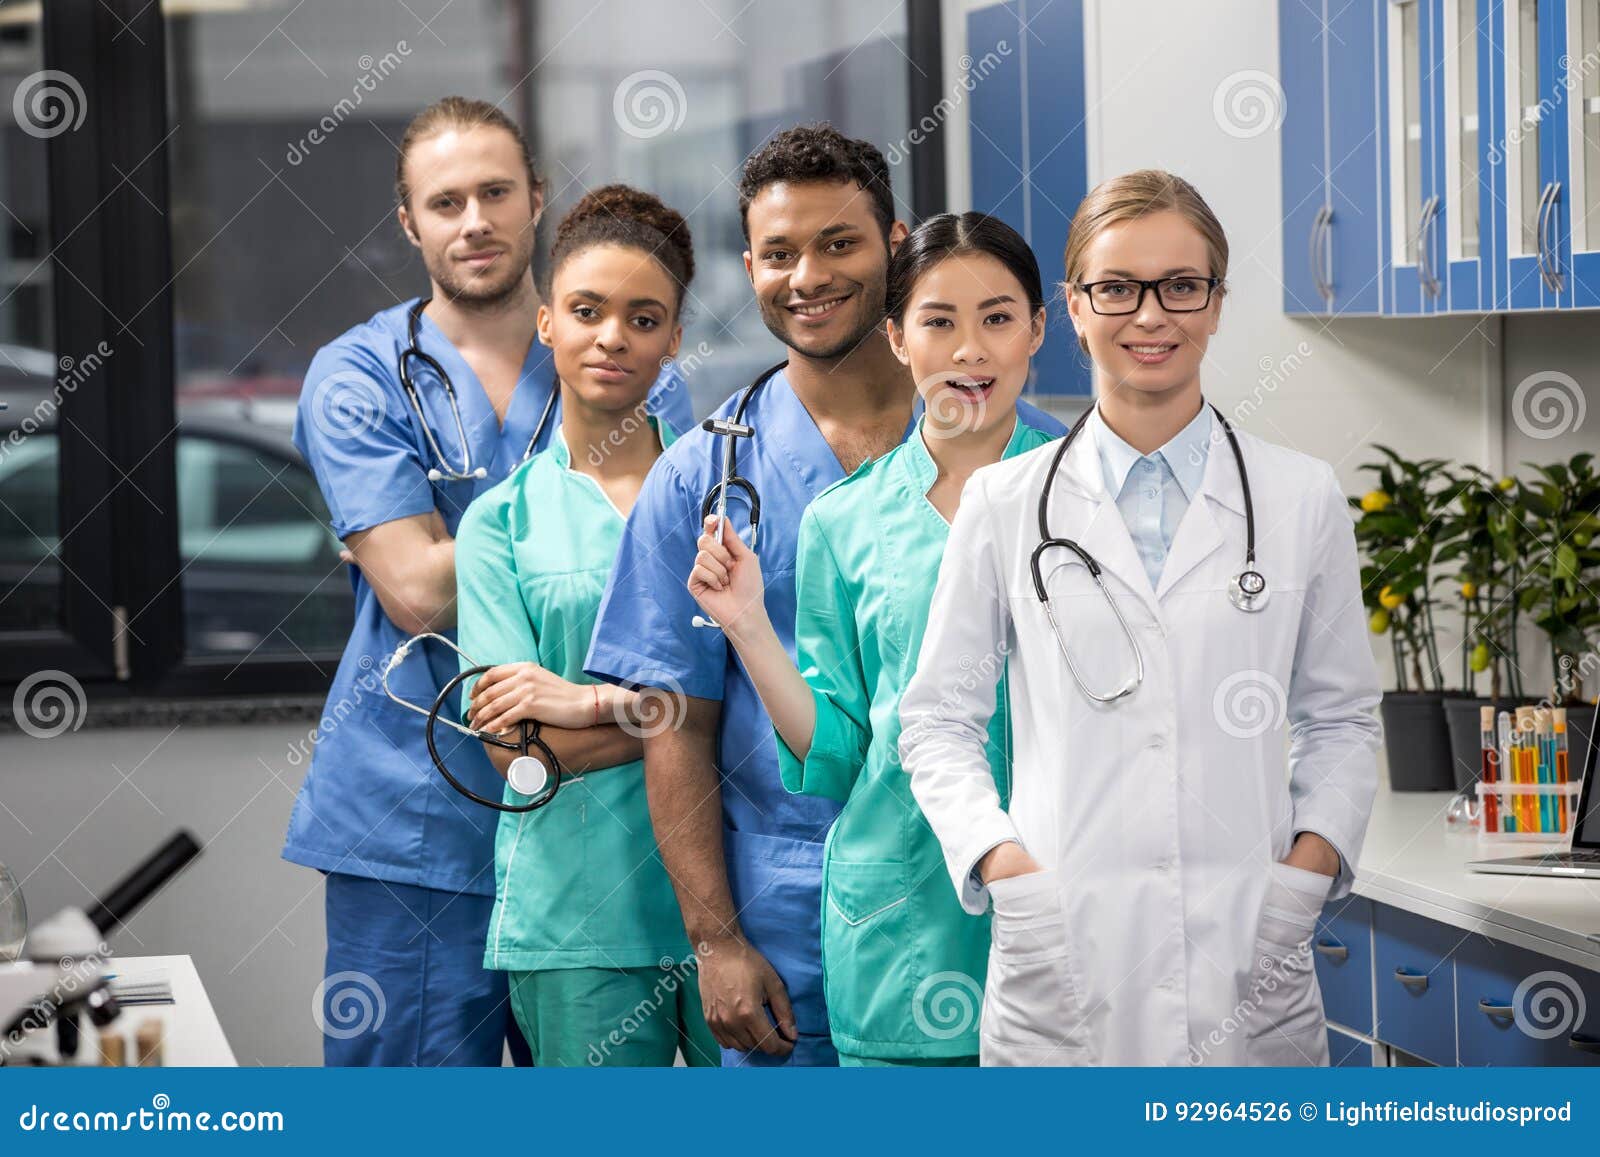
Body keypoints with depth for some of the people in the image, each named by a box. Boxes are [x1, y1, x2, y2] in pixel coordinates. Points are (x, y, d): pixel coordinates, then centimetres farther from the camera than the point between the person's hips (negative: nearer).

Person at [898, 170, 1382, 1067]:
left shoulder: (1304, 499, 8)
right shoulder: (1004, 504, 6)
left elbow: (1343, 719, 13)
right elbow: (937, 720, 8)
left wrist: (1311, 864, -3)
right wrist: (1000, 861, -6)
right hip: (1064, 962, -1)